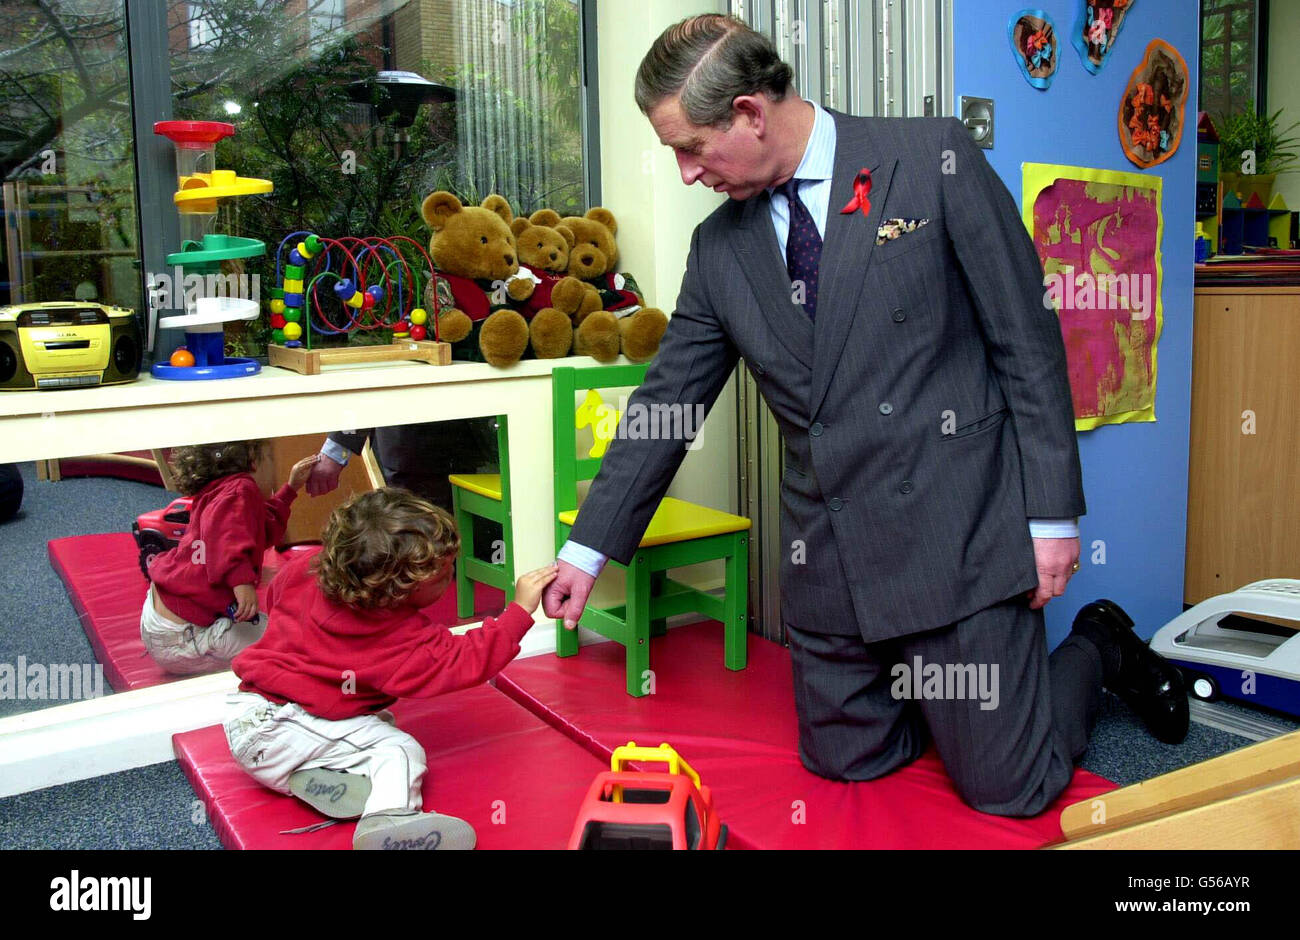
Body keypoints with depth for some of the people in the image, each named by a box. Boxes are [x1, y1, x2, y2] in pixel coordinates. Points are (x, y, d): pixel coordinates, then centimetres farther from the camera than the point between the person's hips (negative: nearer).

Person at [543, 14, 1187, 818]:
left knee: (1008, 790, 2)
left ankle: (1097, 648, 30)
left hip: (957, 537, -5)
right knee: (843, 761, 12)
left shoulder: (933, 160, -7)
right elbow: (666, 401, 10)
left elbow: (1028, 338, -6)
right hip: (827, 561, 5)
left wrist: (1052, 512, -9)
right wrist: (590, 549, 12)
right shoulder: (720, 248, 6)